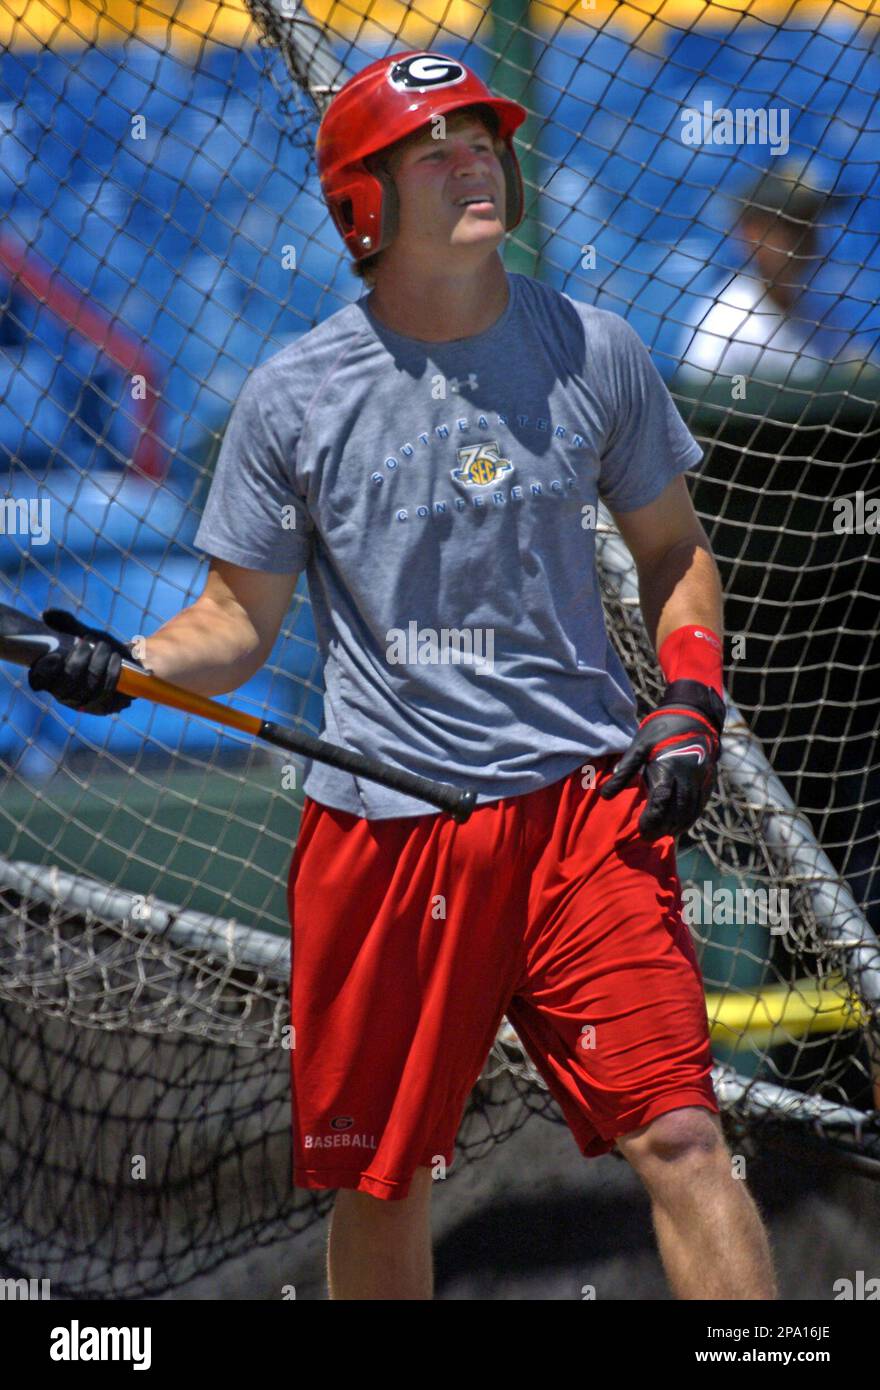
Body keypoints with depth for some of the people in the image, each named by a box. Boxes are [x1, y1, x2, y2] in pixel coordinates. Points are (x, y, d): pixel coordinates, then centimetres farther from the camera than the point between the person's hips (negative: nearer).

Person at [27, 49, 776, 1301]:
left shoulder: (594, 353, 3)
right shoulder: (295, 396, -1)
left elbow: (673, 549, 16)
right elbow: (240, 622, 5)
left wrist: (692, 703, 1)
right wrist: (125, 666, -14)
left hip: (588, 800, 0)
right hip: (383, 823, 0)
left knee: (680, 1138, -12)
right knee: (381, 1183, 8)